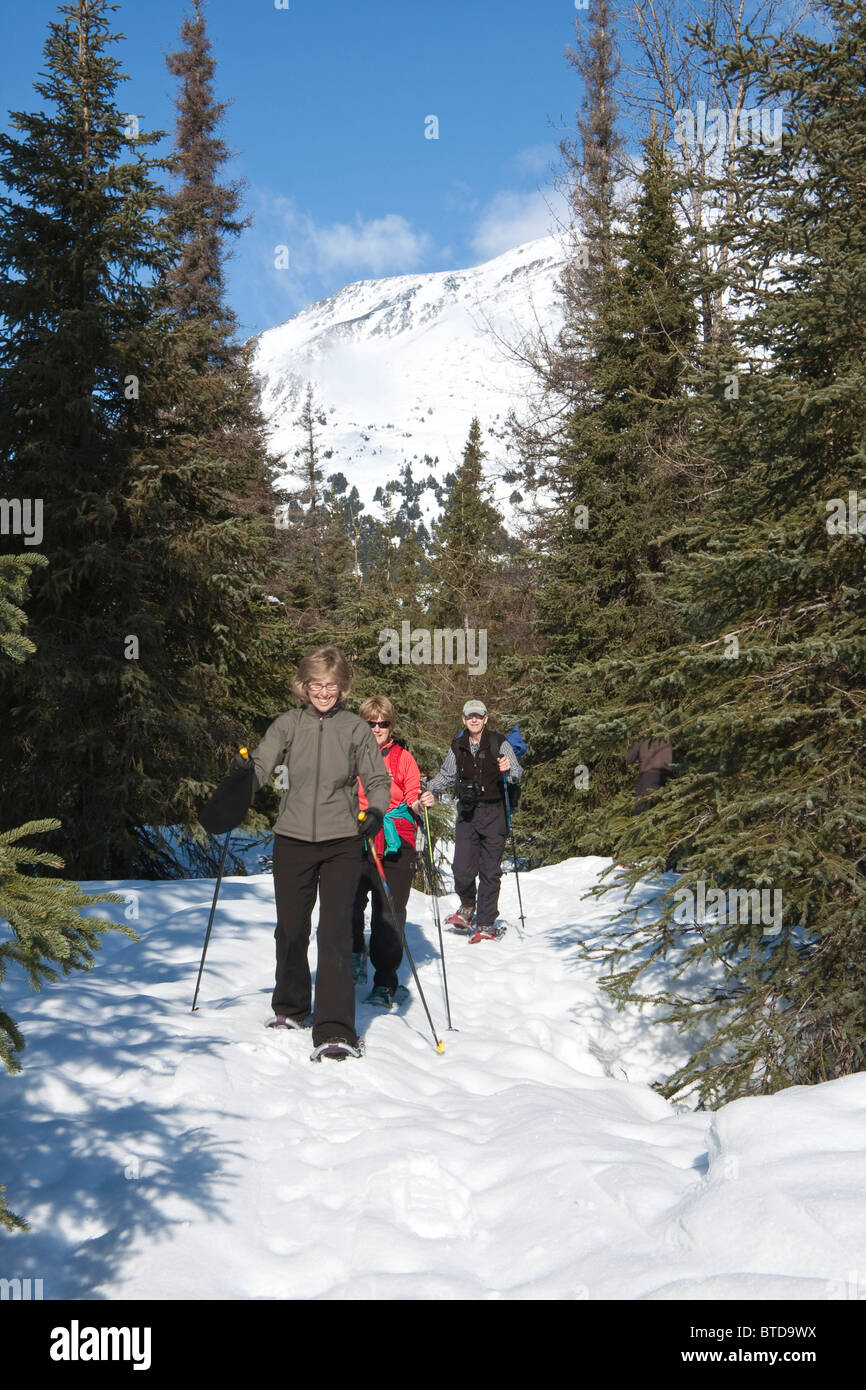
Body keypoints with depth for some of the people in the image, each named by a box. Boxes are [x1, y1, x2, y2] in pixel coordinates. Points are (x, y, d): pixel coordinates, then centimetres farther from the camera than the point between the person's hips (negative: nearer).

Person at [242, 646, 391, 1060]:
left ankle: (335, 1032, -10)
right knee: (290, 929, 13)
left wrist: (376, 812, -13)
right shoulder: (288, 724, 3)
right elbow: (260, 765, -4)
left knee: (335, 933, -11)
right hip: (292, 840, 2)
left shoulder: (356, 728, 1)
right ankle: (290, 1007, 37)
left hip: (341, 843, -2)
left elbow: (377, 780, 5)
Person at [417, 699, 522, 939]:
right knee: (462, 868, -7)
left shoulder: (499, 744, -1)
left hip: (493, 813, -2)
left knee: (490, 871, 1)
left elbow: (517, 774, -5)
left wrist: (509, 768, -27)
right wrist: (430, 791, 2)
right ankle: (467, 906, 22)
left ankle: (486, 923, 11)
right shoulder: (457, 747, 9)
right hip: (467, 813, 2)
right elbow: (446, 776, 20)